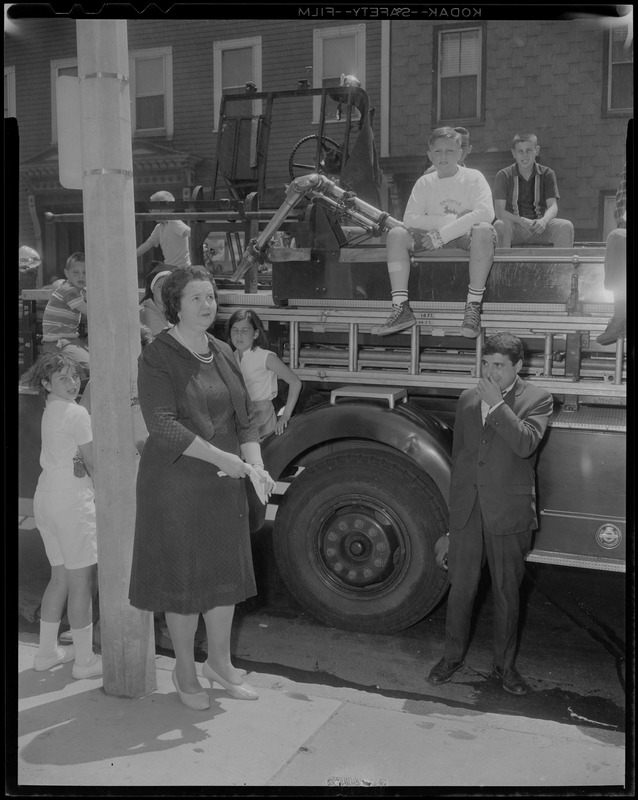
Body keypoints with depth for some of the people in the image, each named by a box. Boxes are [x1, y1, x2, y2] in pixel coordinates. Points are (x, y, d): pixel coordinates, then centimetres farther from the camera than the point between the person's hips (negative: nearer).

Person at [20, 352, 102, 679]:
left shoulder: (50, 411, 12)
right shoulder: (76, 412, -14)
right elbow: (93, 462, -9)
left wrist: (77, 465, -5)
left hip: (46, 496, 9)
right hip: (72, 500, -9)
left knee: (60, 577, 18)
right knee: (81, 581, -1)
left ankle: (47, 651, 25)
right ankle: (85, 660, 6)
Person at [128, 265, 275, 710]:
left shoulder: (223, 353, 8)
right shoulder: (158, 357, -12)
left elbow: (245, 415, 8)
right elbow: (162, 426, -22)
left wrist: (255, 464, -7)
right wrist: (219, 456, -25)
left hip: (225, 485, 6)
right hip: (176, 484, -6)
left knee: (225, 572, 15)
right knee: (183, 577, 5)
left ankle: (220, 662, 34)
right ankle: (185, 672, 26)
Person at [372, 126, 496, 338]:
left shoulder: (472, 177, -3)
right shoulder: (424, 183, 8)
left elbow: (486, 212, -20)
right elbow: (409, 218, -6)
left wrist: (444, 232, -27)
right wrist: (452, 219, -16)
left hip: (466, 236, -3)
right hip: (434, 238, 4)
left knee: (483, 230, -37)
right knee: (395, 235, -18)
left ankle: (473, 305, -33)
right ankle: (401, 308, -25)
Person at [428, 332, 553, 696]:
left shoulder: (537, 399, -3)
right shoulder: (468, 399, 10)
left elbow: (526, 443, -21)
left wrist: (496, 404, -19)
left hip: (509, 513, -3)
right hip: (467, 510, 3)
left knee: (507, 593, 9)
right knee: (460, 587, 10)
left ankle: (506, 665, 25)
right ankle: (453, 657, 26)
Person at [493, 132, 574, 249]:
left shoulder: (547, 174, 7)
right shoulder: (503, 176, 1)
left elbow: (553, 206, -3)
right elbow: (499, 211, -8)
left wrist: (544, 221, -27)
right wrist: (521, 221, -27)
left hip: (539, 226, 2)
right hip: (514, 225, -2)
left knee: (566, 226, -26)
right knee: (499, 225, -35)